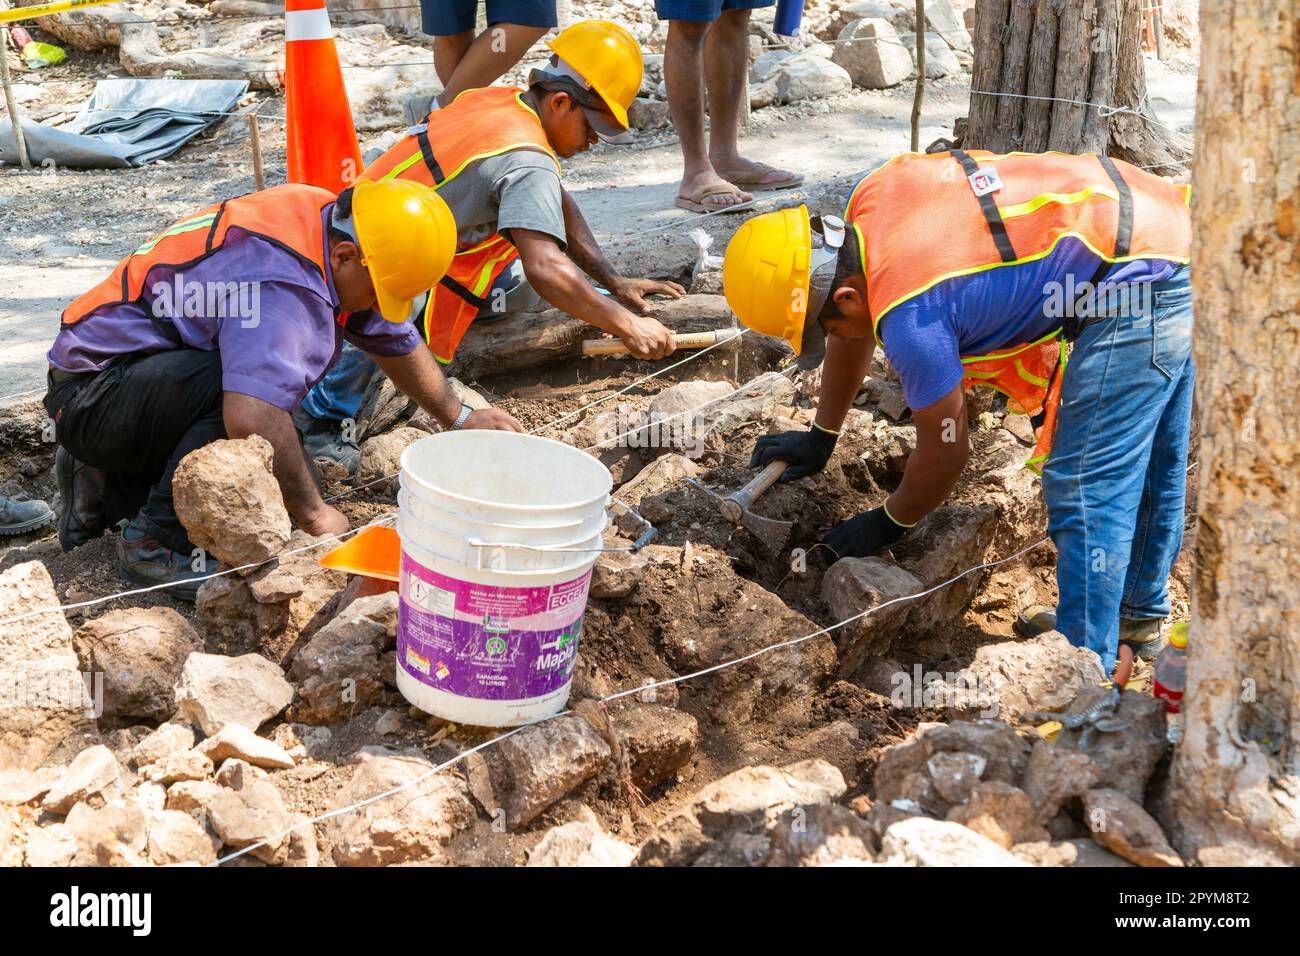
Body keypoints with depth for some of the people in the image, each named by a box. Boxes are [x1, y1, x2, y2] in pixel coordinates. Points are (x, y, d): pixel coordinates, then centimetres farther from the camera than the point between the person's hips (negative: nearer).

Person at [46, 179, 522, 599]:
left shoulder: (331, 226, 0)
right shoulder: (285, 283, -32)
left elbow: (397, 342, 16)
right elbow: (252, 419, -44)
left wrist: (460, 417, 23)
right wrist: (311, 513, -29)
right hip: (93, 388, -10)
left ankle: (106, 487, 15)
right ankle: (156, 541, -18)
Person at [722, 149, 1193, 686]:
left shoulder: (909, 317, -24)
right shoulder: (869, 201, 1)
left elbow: (946, 453, -9)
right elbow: (855, 329, 20)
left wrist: (888, 524, 9)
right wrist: (821, 436, 29)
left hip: (1139, 288, -10)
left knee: (1084, 488, -5)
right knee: (1149, 464, 23)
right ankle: (1139, 616, 40)